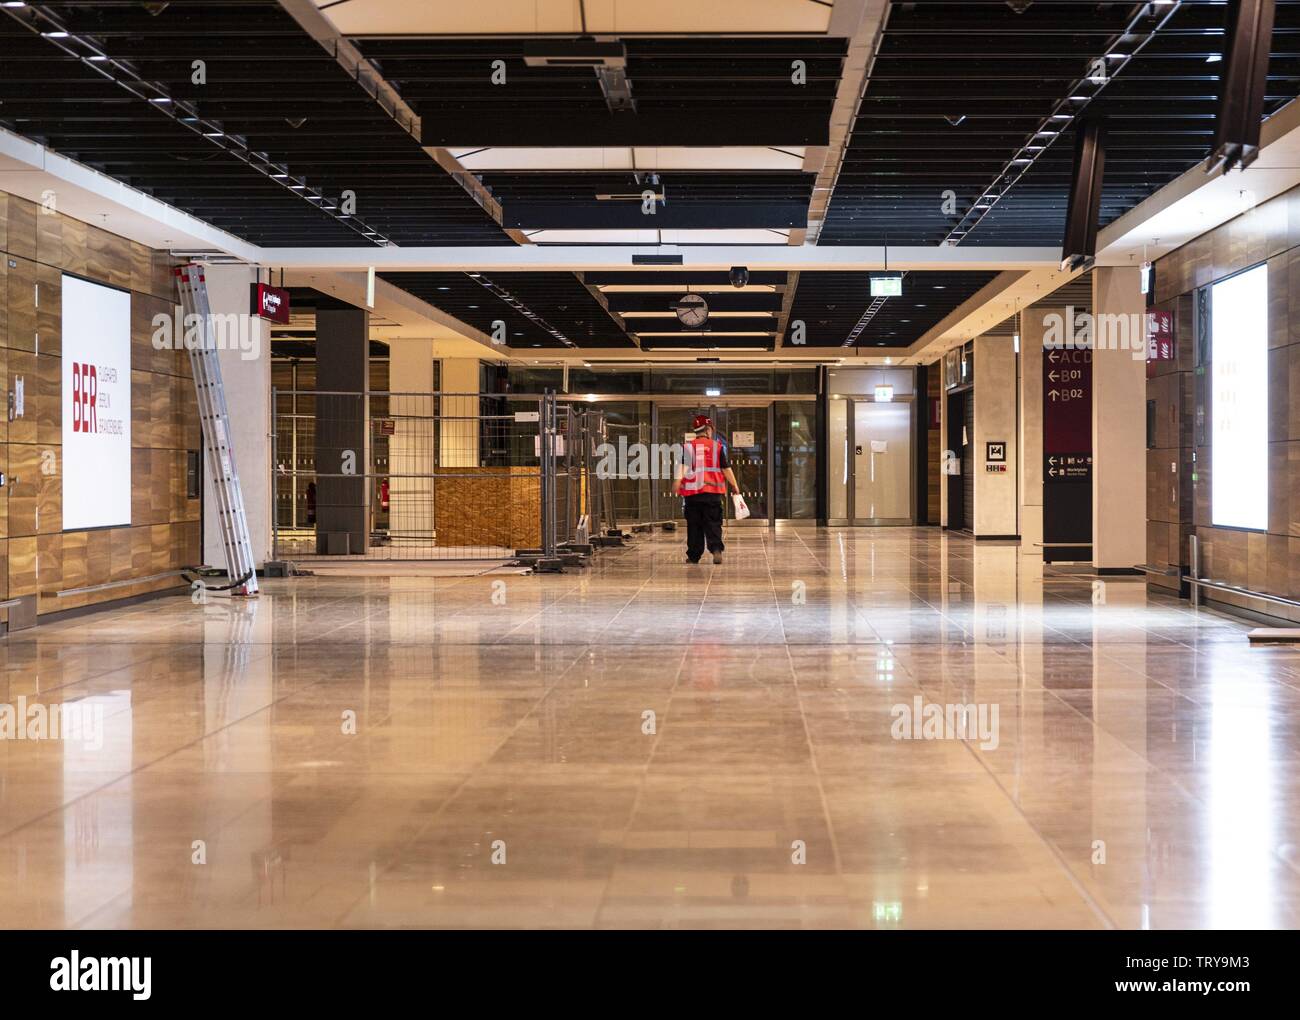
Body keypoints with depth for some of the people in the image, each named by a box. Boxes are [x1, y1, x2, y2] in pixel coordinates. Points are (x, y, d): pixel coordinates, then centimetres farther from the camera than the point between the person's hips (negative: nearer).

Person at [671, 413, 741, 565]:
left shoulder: (688, 446, 1)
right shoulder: (717, 446, 3)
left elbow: (682, 467, -11)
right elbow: (726, 468, 4)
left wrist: (677, 482, -20)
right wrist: (734, 485, 13)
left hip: (692, 492, 0)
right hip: (713, 491, 0)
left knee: (694, 525, 7)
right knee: (713, 523, 3)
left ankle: (694, 555, 9)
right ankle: (716, 549, -18)